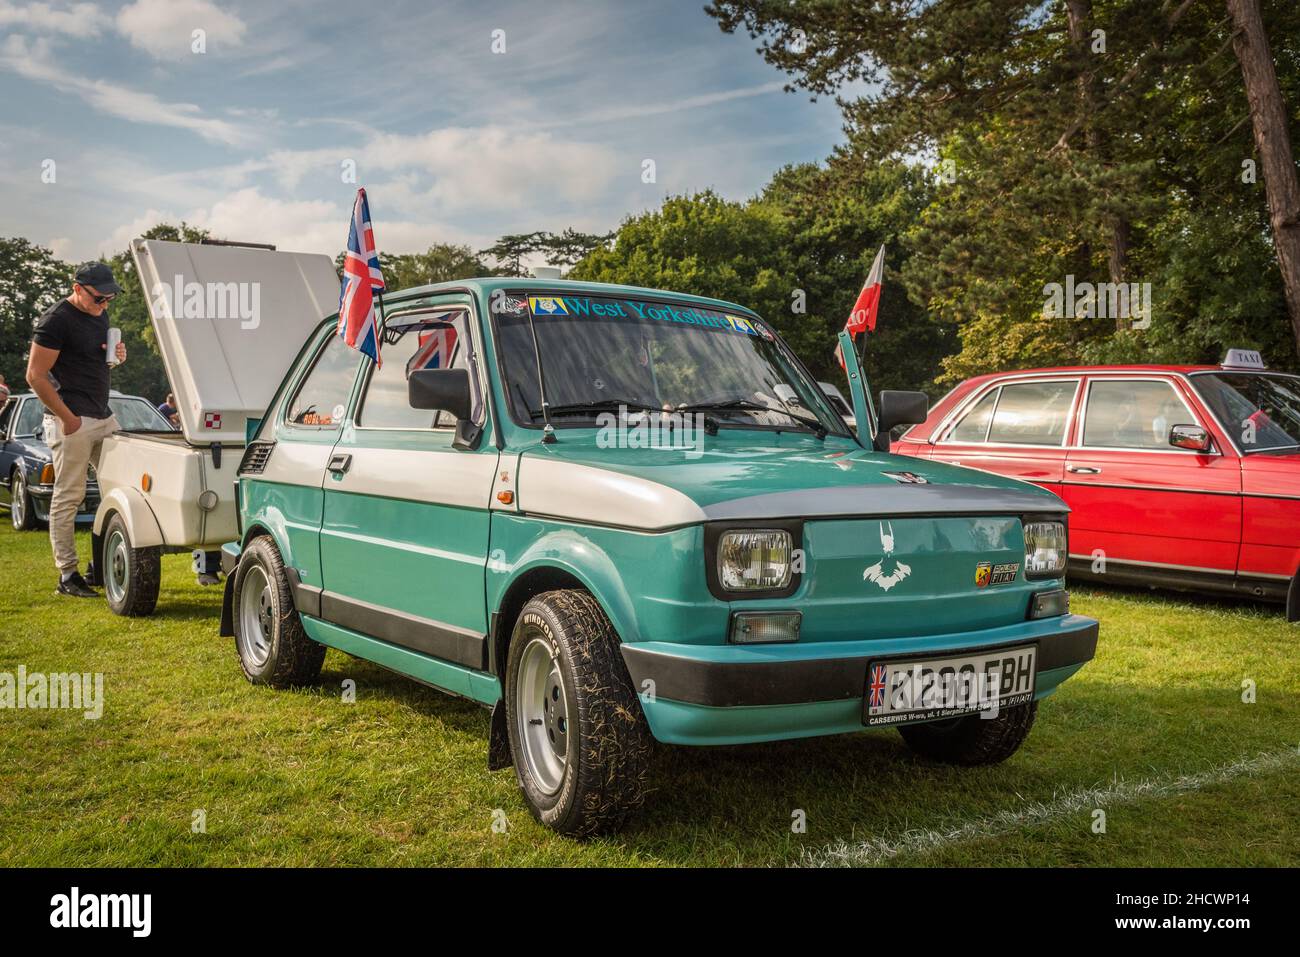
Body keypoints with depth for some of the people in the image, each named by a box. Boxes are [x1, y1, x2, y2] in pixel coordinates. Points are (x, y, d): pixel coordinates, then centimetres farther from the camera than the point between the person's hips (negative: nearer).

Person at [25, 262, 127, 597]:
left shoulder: (100, 315, 14)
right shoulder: (56, 319, -11)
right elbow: (35, 376, -13)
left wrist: (116, 355, 5)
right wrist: (68, 418, -16)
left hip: (104, 418, 8)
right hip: (72, 421, -8)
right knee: (68, 497, -4)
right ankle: (67, 576, 1)